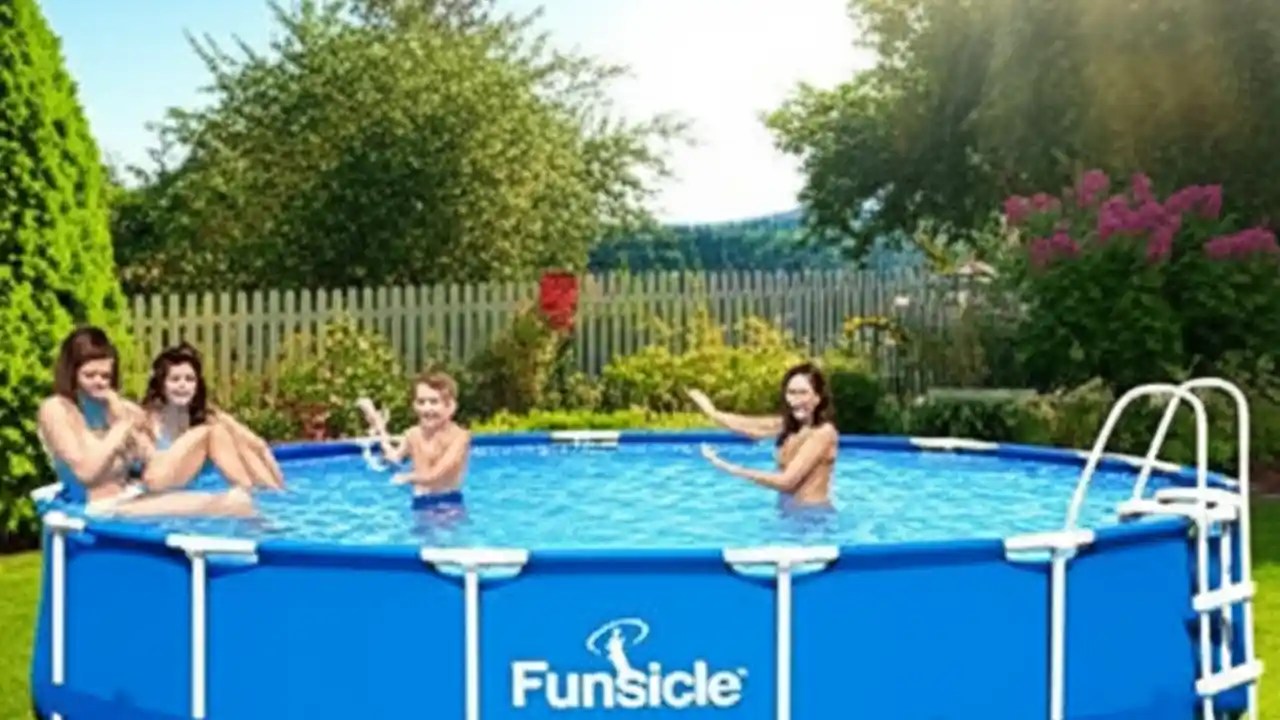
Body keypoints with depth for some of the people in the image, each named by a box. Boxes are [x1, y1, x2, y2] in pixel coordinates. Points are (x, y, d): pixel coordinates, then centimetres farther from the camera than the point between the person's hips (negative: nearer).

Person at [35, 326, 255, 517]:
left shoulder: (113, 405, 13)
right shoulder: (55, 409, -6)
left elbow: (143, 462, 8)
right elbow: (86, 471, -18)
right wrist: (122, 427, -12)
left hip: (137, 491, 8)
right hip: (103, 507, -8)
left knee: (211, 433, 3)